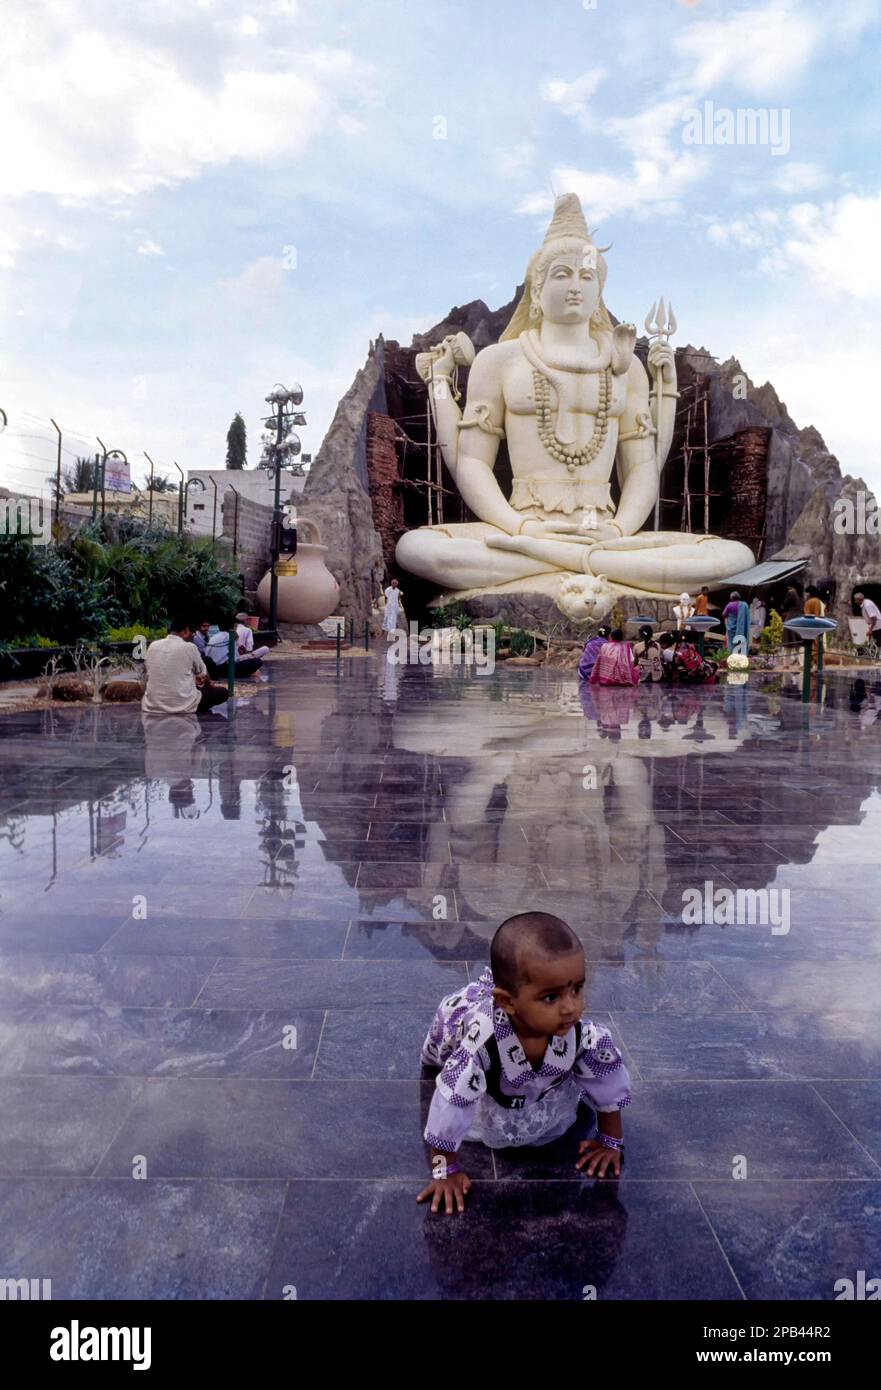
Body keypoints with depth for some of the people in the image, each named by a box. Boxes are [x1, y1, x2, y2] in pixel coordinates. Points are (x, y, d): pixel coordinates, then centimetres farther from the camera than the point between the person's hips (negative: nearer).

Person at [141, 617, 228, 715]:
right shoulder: (189, 647, -6)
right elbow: (203, 673, 11)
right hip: (181, 706, -6)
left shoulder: (153, 646, 6)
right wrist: (208, 684, 35)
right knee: (222, 693, 13)